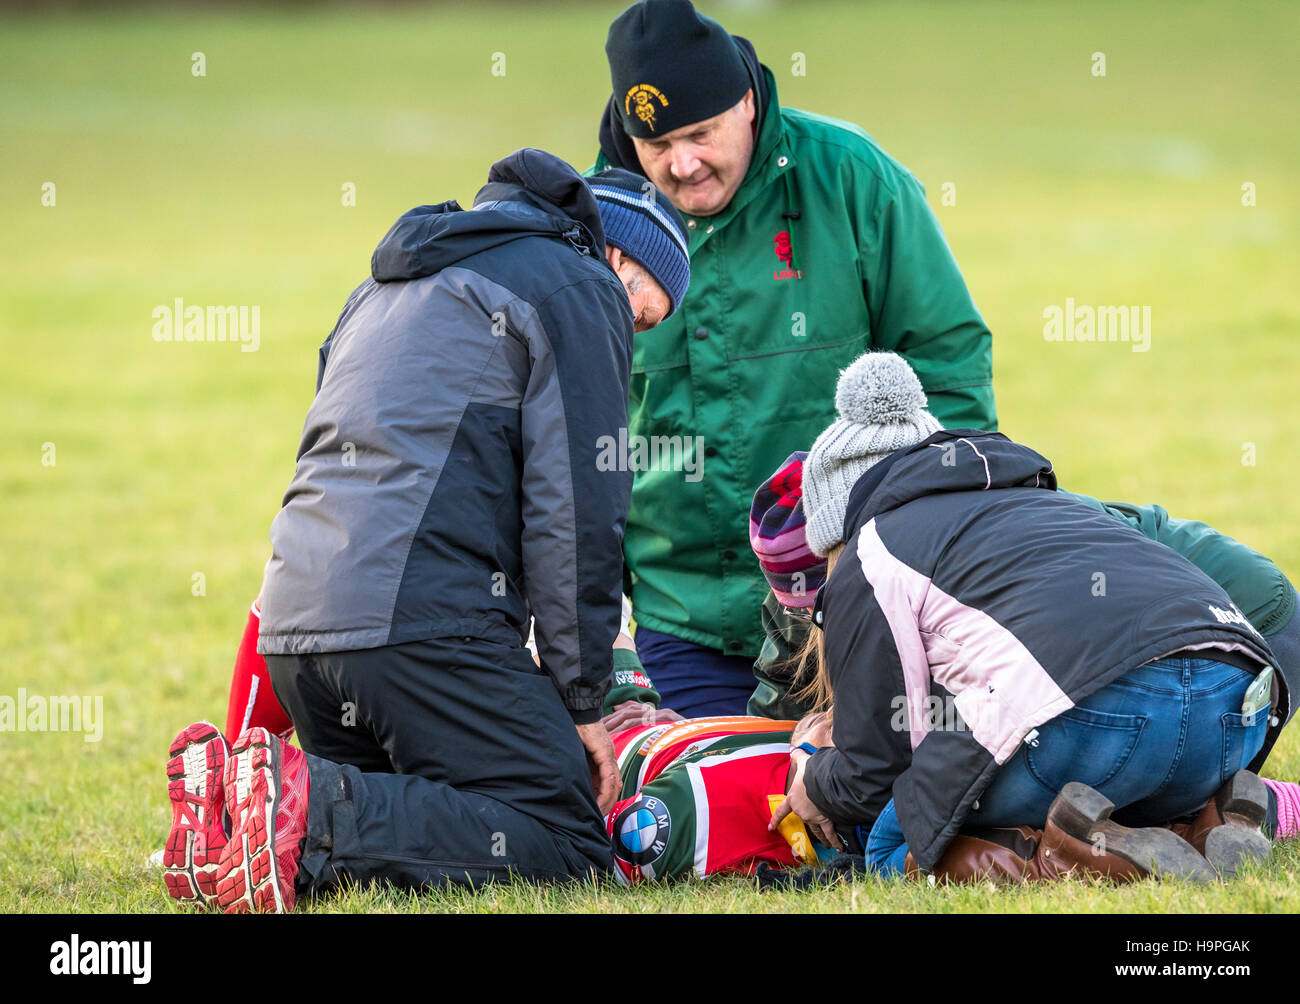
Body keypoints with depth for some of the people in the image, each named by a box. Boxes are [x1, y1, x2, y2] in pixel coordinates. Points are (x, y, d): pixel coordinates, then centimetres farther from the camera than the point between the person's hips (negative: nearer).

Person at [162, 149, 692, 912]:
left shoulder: (396, 284, 33)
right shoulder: (579, 290, 7)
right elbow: (577, 512, -2)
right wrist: (582, 700, 1)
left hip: (296, 619, 8)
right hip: (423, 615, -8)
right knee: (564, 844, -11)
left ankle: (232, 802, -8)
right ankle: (315, 812, -27)